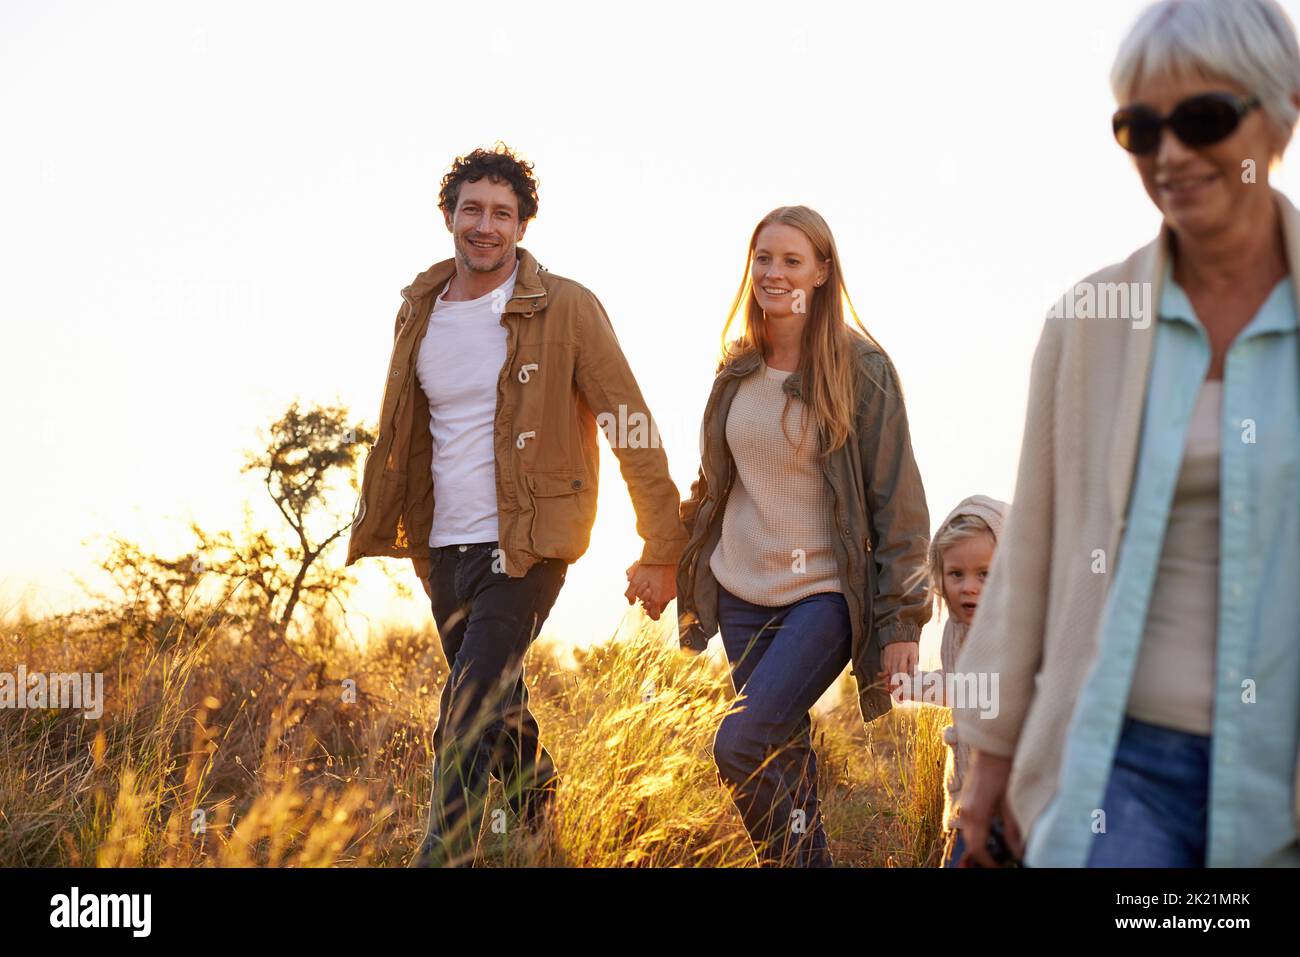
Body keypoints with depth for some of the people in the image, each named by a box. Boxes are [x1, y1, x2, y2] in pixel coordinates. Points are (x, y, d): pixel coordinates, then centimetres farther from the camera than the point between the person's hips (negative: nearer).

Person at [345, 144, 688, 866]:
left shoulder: (566, 309, -9)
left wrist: (662, 549, -10)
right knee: (498, 710, 18)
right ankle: (540, 825, 39)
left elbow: (633, 427, -8)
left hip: (527, 547, -6)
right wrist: (378, 535, 15)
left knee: (468, 720, -16)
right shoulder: (420, 311, 7)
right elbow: (399, 436, 19)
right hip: (443, 547, 6)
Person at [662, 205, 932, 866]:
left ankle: (790, 856, 4)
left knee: (740, 747, -17)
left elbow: (897, 500, -8)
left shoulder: (861, 369, -7)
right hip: (742, 592, 5)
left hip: (823, 593, -5)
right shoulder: (738, 371, 8)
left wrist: (903, 618, -11)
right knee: (784, 757, 8)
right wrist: (687, 581, 17)